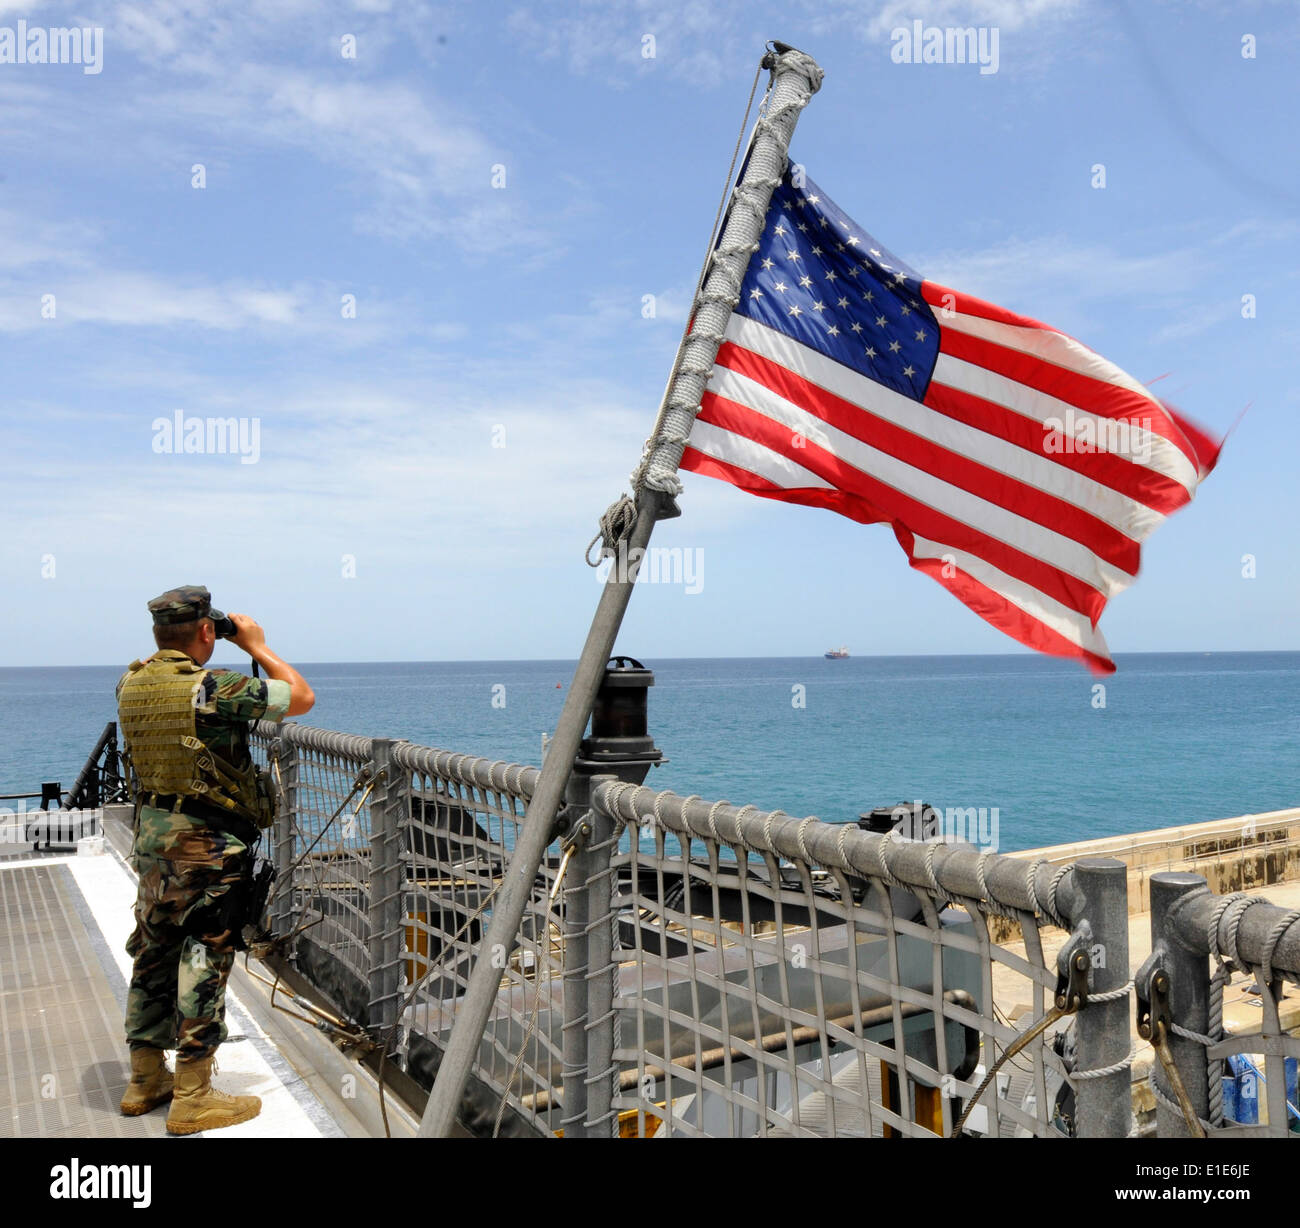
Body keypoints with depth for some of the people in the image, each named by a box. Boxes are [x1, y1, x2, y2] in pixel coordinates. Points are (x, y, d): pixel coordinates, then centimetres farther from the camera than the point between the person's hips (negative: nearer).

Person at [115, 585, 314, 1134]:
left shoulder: (131, 686, 2)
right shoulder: (214, 688, -20)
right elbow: (301, 696, -11)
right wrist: (257, 646, -2)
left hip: (151, 834, 8)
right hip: (208, 842, -8)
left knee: (152, 954, 18)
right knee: (204, 959, 2)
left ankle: (145, 1080, 32)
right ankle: (192, 1099, 11)